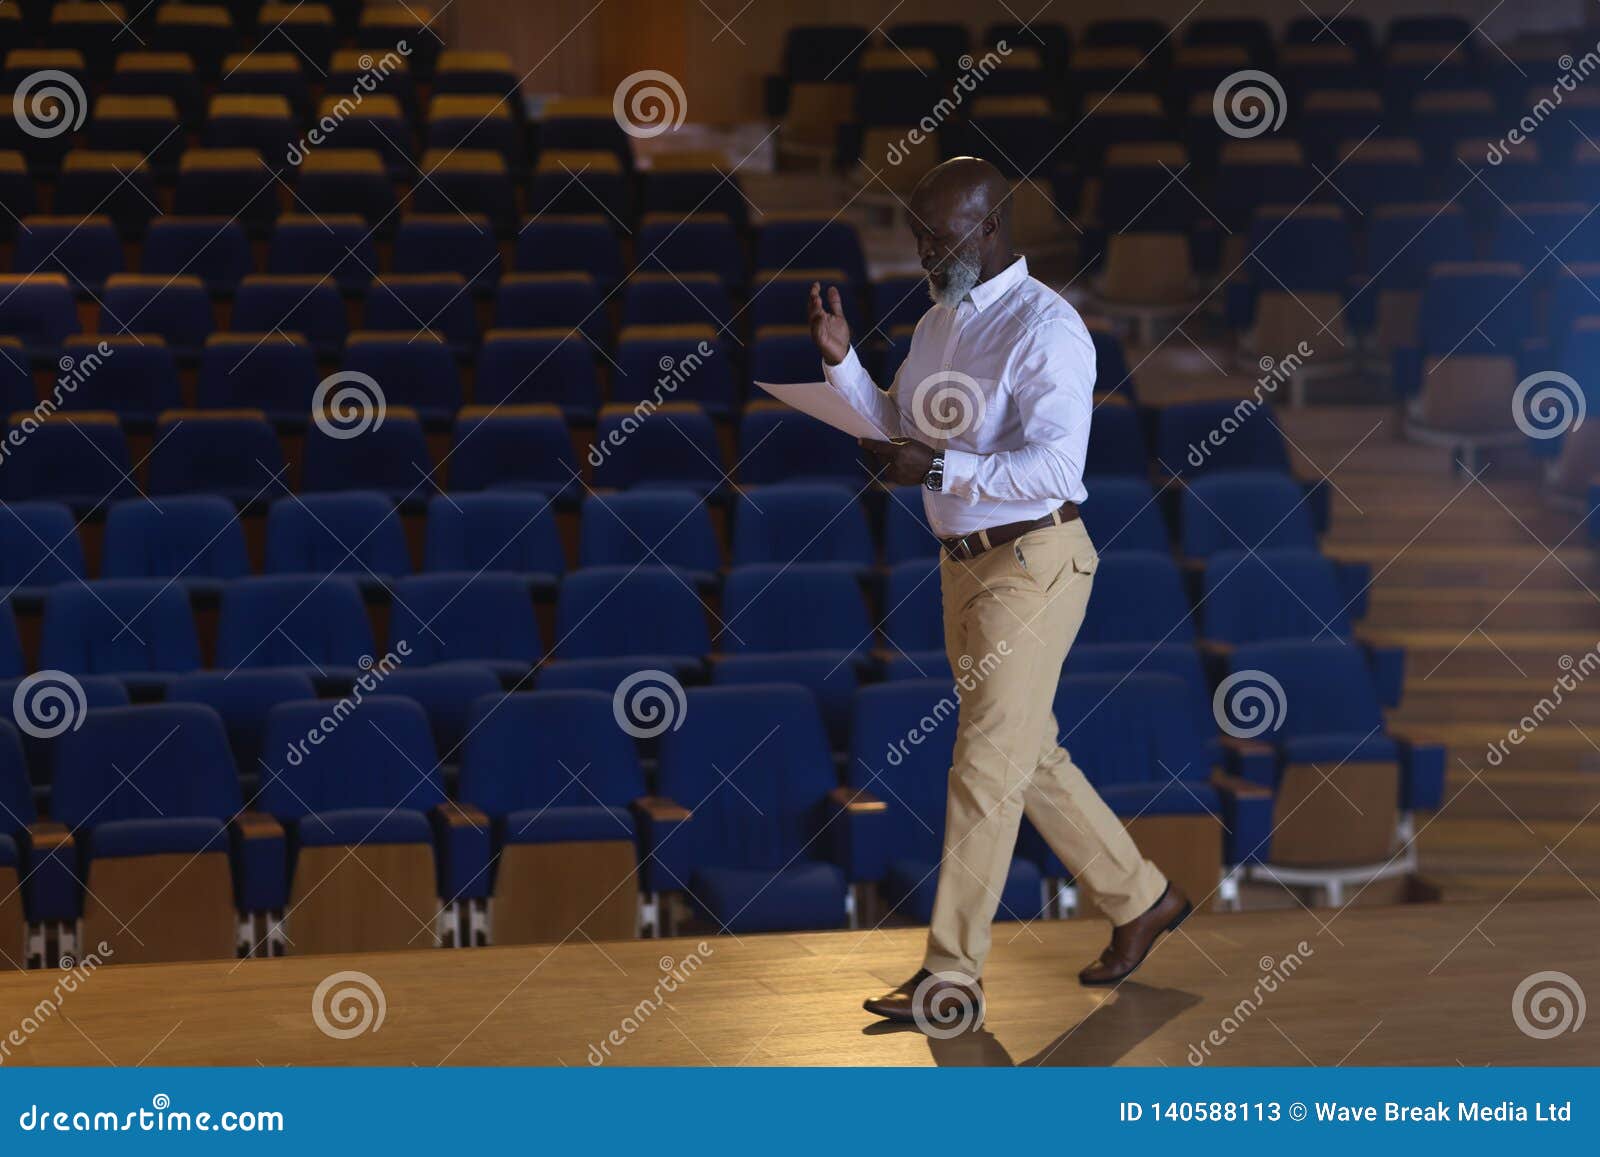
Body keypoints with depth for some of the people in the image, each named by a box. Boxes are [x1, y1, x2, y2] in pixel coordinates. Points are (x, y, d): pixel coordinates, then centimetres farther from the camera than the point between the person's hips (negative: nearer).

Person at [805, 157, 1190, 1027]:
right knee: (1029, 758, 16)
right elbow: (898, 429, 18)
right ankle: (1140, 899, 31)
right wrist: (841, 362, 4)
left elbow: (1055, 467, -23)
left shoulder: (1044, 328, -16)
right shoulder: (937, 322, 12)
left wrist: (942, 469, -29)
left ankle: (951, 974, -2)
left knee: (986, 768, -7)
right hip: (965, 564, 9)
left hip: (1032, 562, -9)